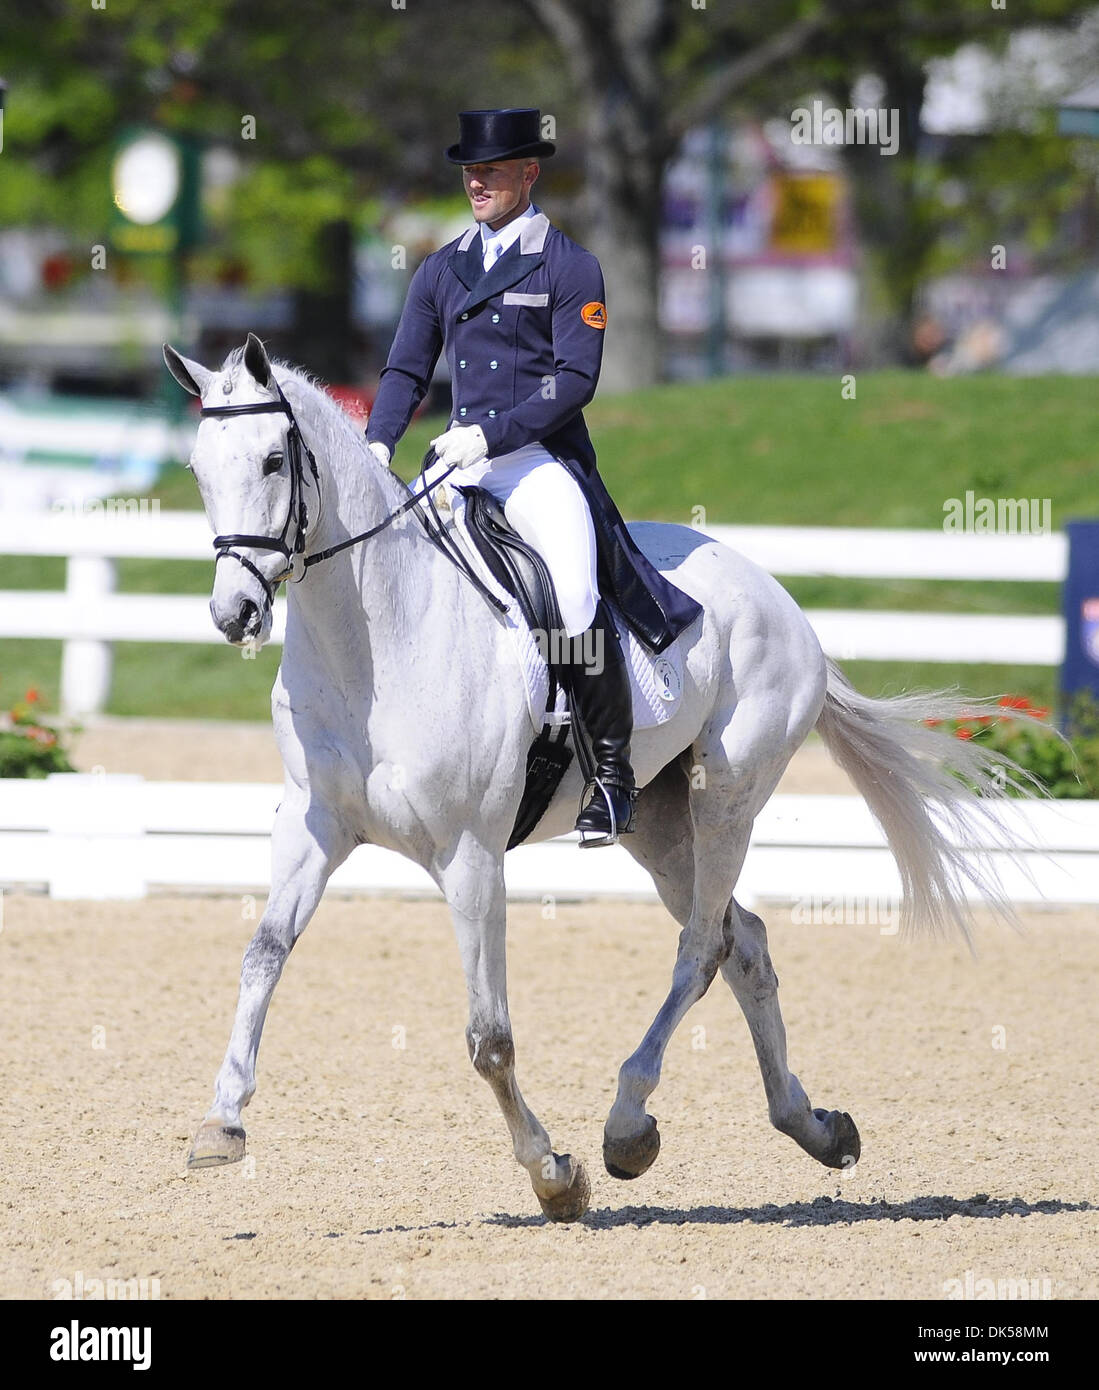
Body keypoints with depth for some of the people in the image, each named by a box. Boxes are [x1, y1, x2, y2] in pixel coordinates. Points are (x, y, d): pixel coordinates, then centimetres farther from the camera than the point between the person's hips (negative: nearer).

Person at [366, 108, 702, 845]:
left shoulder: (571, 266, -1)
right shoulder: (442, 270, 16)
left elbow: (575, 378, -9)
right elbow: (407, 370, 15)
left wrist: (492, 434, -18)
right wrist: (378, 443, -4)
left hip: (543, 460, -6)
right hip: (461, 463, 6)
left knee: (578, 598, -25)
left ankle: (614, 773, -15)